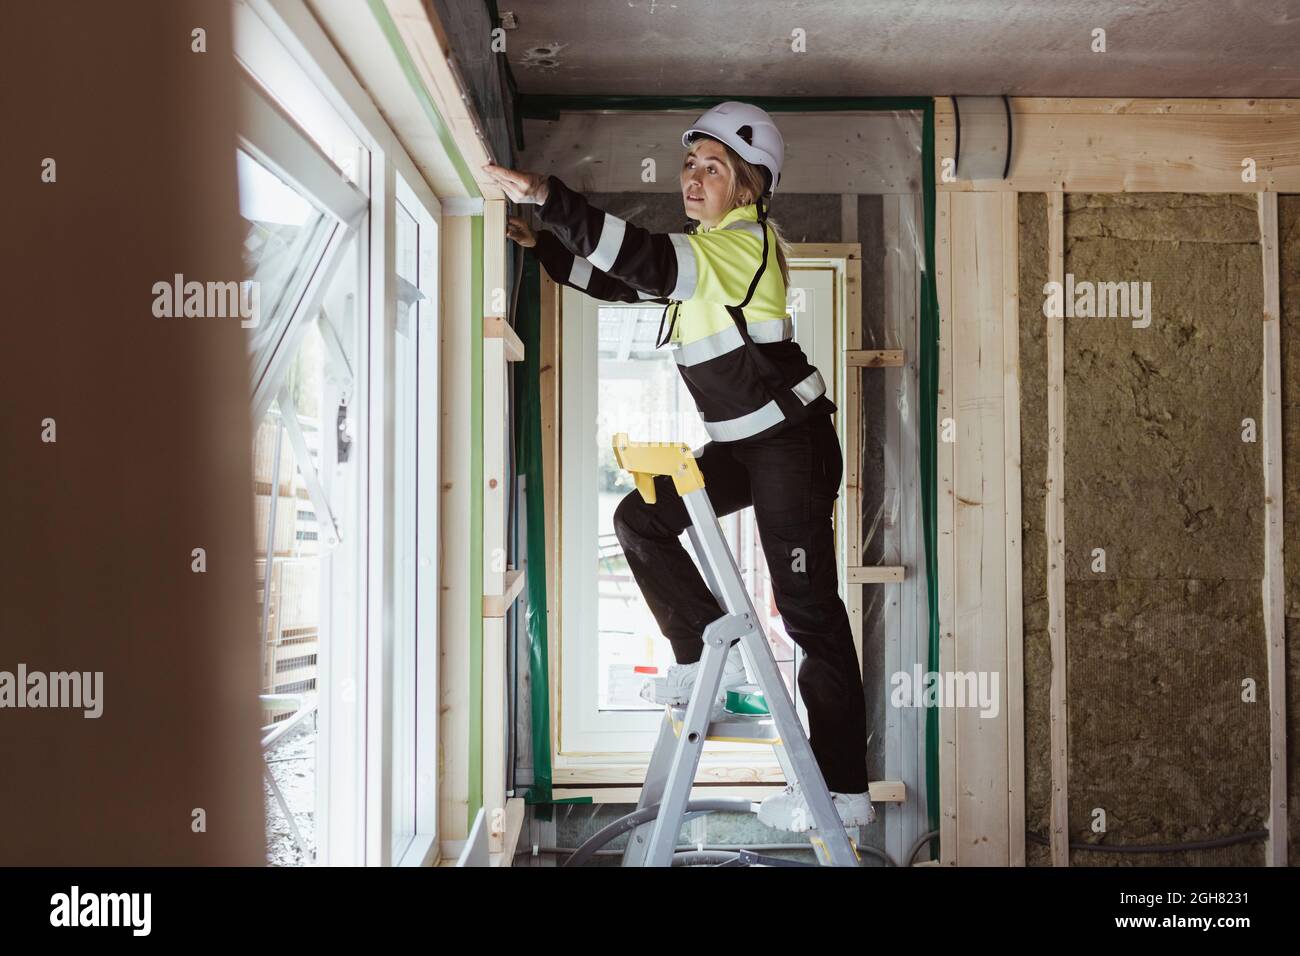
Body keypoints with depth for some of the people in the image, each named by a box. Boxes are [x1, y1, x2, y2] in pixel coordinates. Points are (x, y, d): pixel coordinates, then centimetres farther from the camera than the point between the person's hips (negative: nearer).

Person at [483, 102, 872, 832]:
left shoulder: (746, 244, -16)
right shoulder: (707, 251, 13)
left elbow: (645, 260, -30)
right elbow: (618, 279, 19)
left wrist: (548, 196, -34)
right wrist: (541, 243, 9)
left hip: (793, 442, -9)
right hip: (744, 444, 9)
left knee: (810, 610, -6)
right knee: (641, 519, 5)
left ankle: (845, 791, 2)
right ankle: (711, 653, 11)